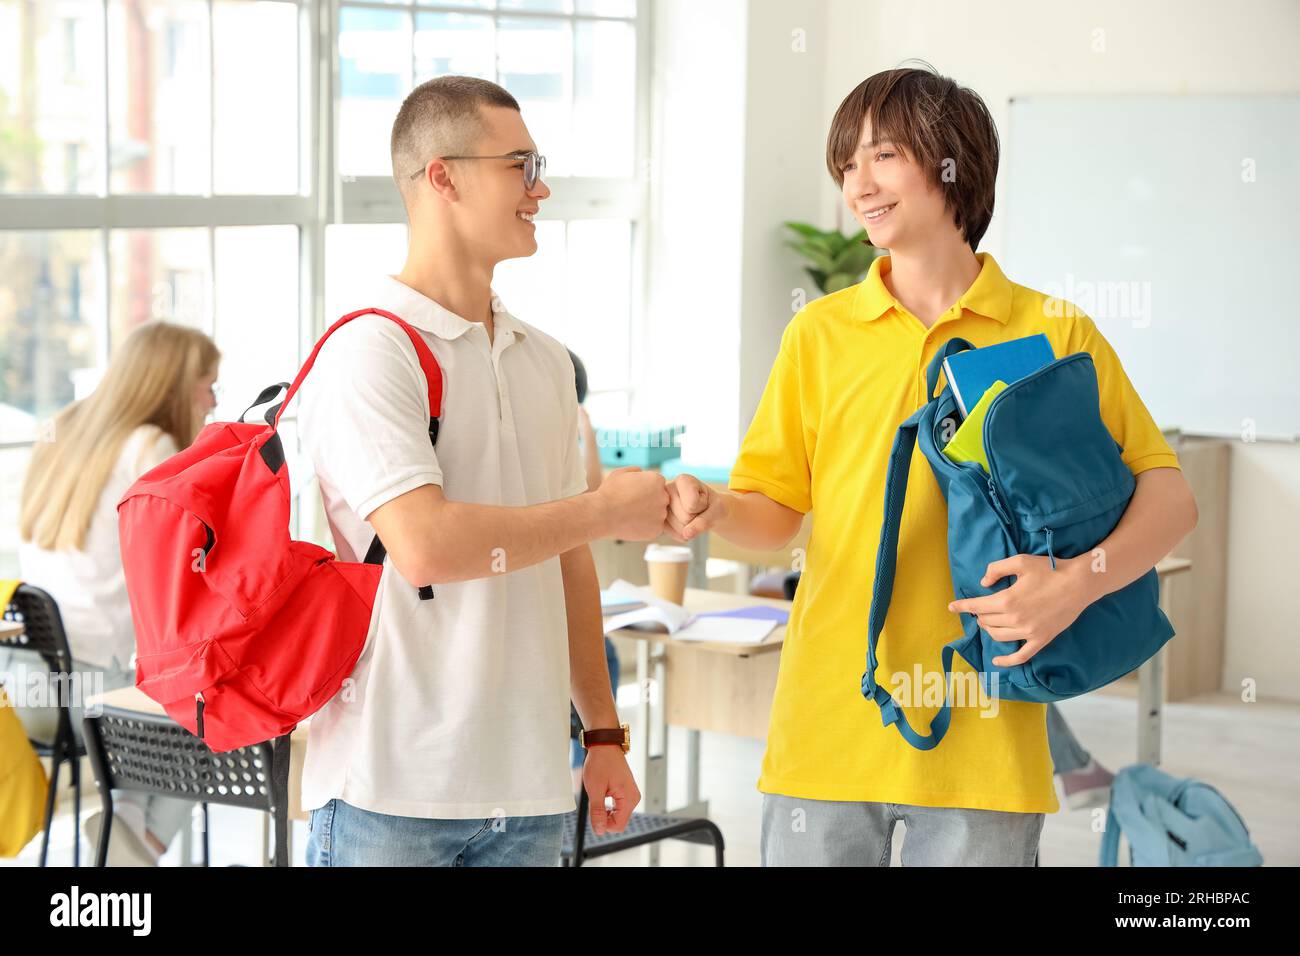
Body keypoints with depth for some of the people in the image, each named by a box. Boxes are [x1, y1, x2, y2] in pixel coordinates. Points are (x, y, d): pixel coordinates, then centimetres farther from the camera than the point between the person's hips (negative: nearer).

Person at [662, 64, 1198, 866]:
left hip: (982, 739, -2)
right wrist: (715, 510, -12)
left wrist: (1077, 582, -16)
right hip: (828, 731, 2)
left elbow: (1169, 497, 0)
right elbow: (778, 511, 10)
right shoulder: (819, 332, 9)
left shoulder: (1055, 333, 1)